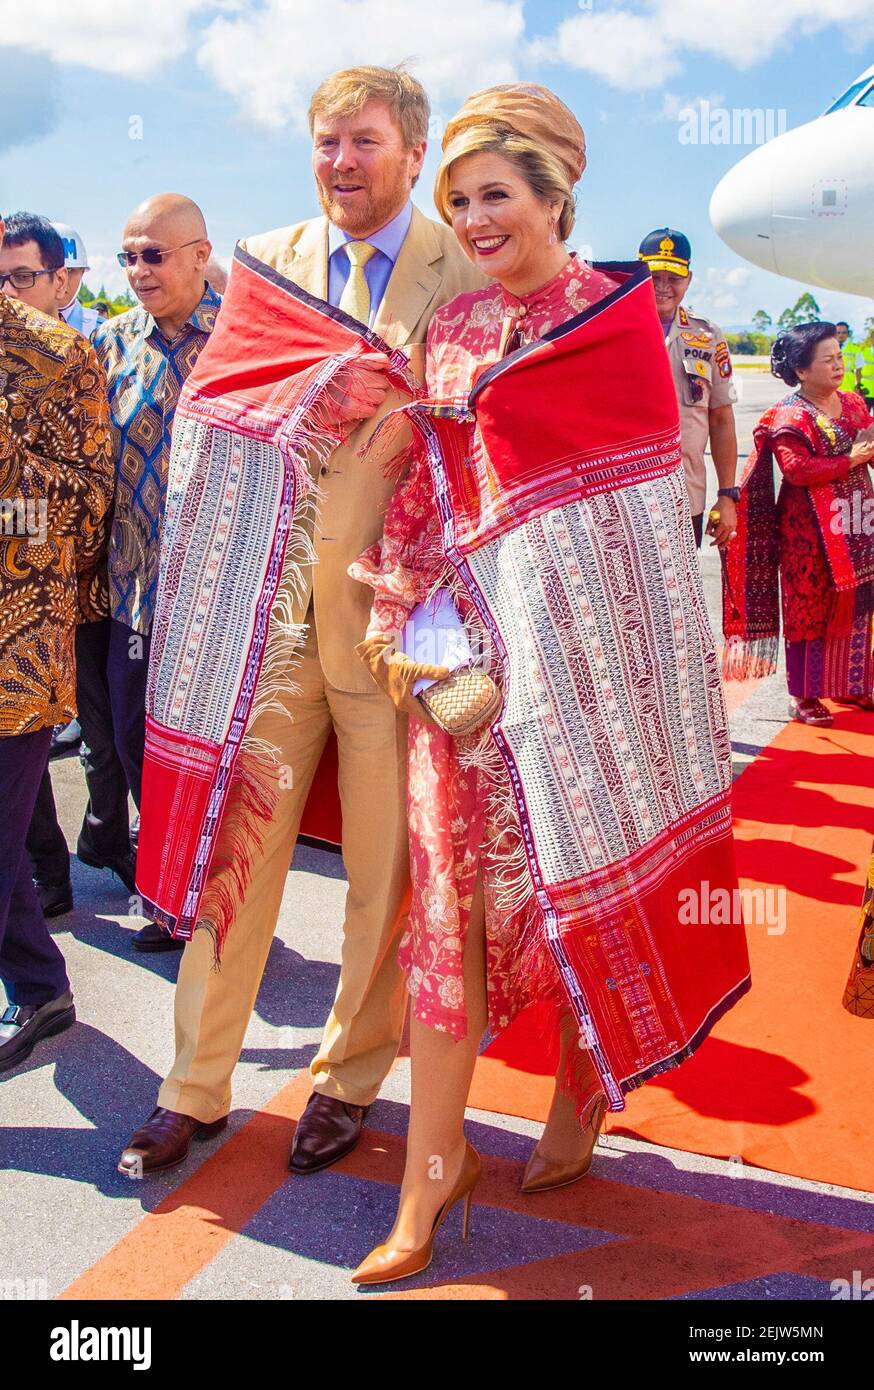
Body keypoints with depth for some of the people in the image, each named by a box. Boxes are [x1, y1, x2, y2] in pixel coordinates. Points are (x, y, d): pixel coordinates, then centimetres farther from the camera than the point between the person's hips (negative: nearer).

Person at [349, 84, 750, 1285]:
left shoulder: (619, 311, 1)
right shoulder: (453, 329, 13)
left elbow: (642, 476, -2)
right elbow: (429, 480, 10)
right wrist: (396, 612, -1)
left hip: (585, 632, -3)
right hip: (471, 637, 3)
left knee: (585, 863, 7)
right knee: (455, 879, 0)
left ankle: (582, 1095, 31)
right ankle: (433, 1169, 8)